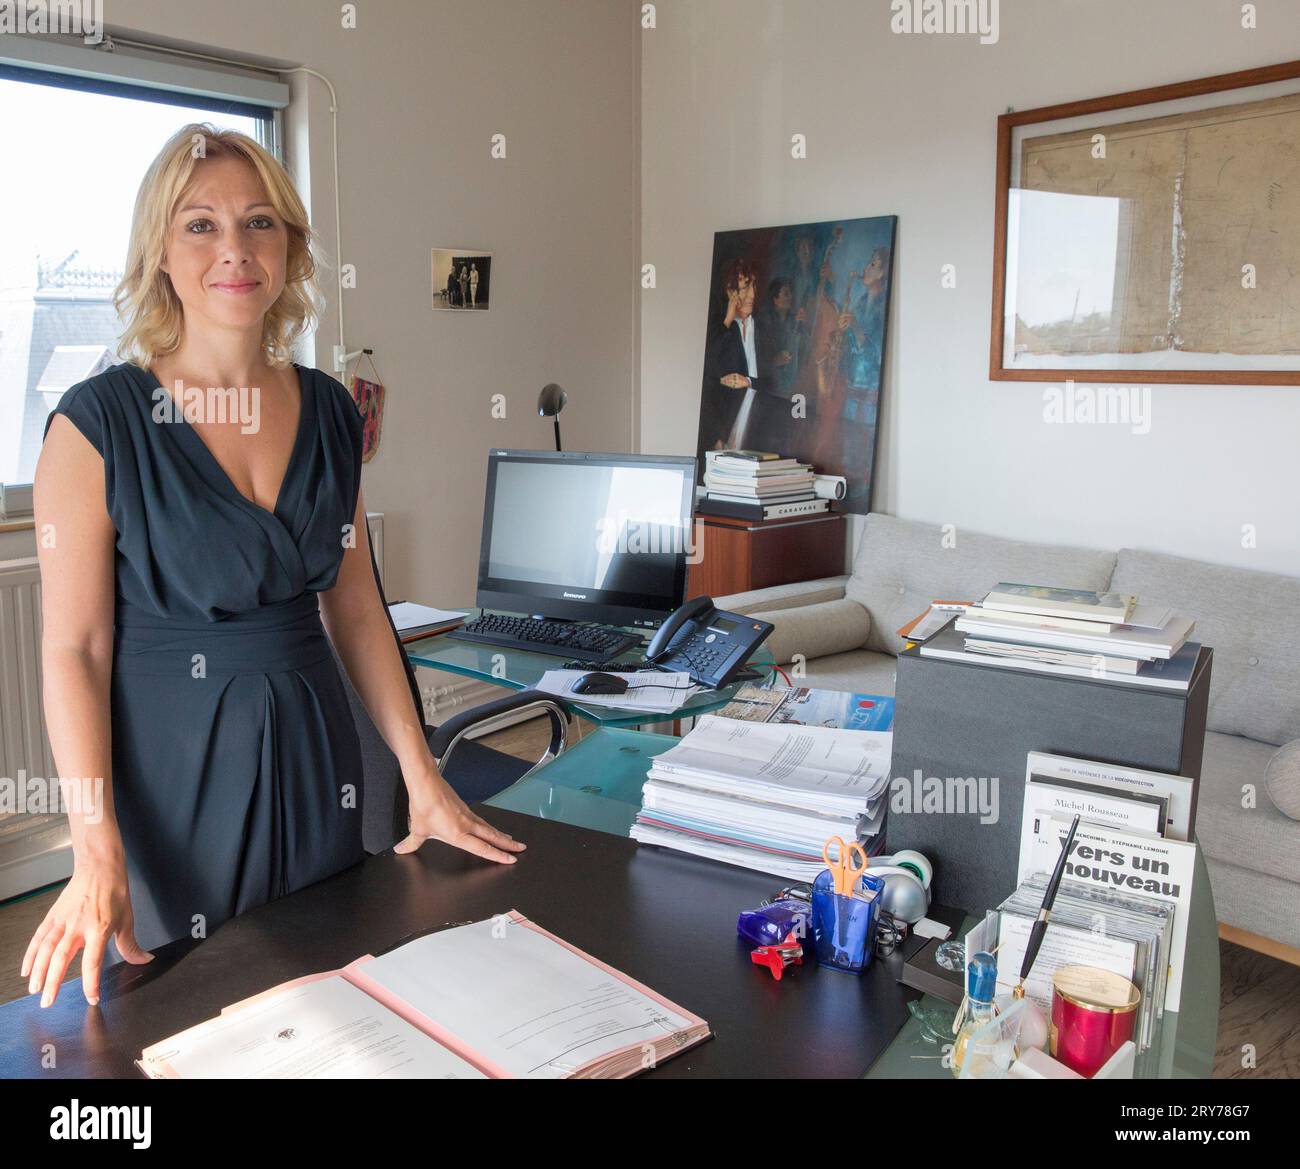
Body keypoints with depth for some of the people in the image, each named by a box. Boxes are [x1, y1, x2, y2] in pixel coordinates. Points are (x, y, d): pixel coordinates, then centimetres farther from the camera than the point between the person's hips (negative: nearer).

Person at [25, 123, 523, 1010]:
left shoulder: (330, 412, 2)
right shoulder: (98, 423, -11)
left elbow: (357, 611, 5)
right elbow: (75, 648, -12)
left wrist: (422, 779, 3)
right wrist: (96, 849, -21)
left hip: (313, 753, 4)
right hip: (171, 764, -4)